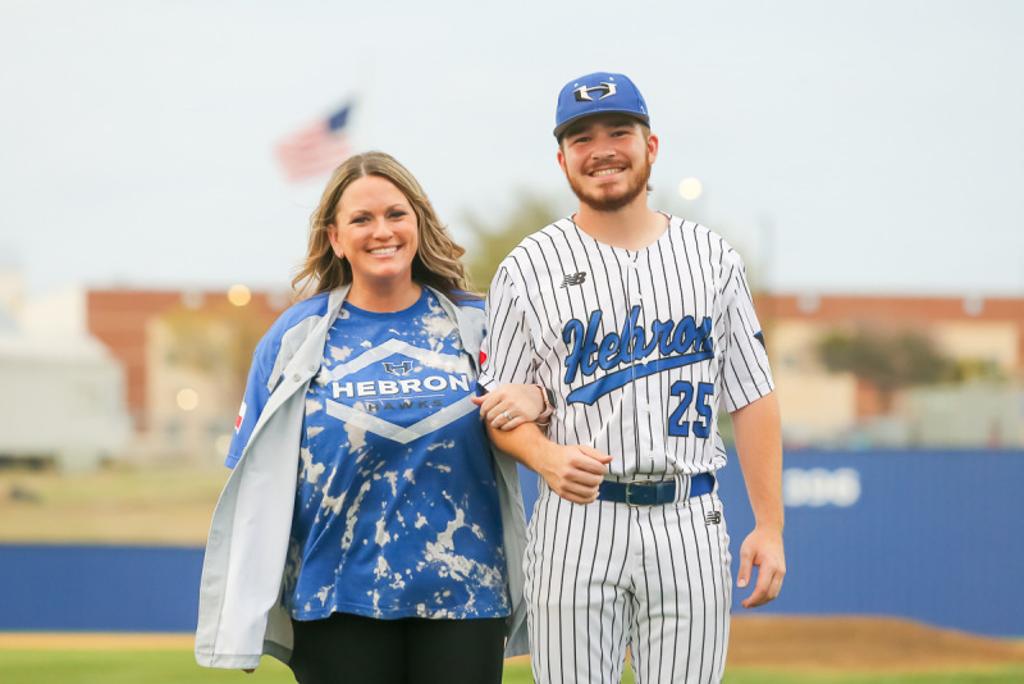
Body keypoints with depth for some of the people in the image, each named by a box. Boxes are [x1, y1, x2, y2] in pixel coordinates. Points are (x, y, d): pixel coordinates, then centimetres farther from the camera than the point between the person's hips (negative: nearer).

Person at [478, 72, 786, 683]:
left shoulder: (711, 258, 10)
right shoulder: (528, 267, 5)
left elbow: (753, 397, 9)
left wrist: (770, 526, 2)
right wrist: (547, 456, -17)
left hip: (691, 523, 1)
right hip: (577, 521, -1)